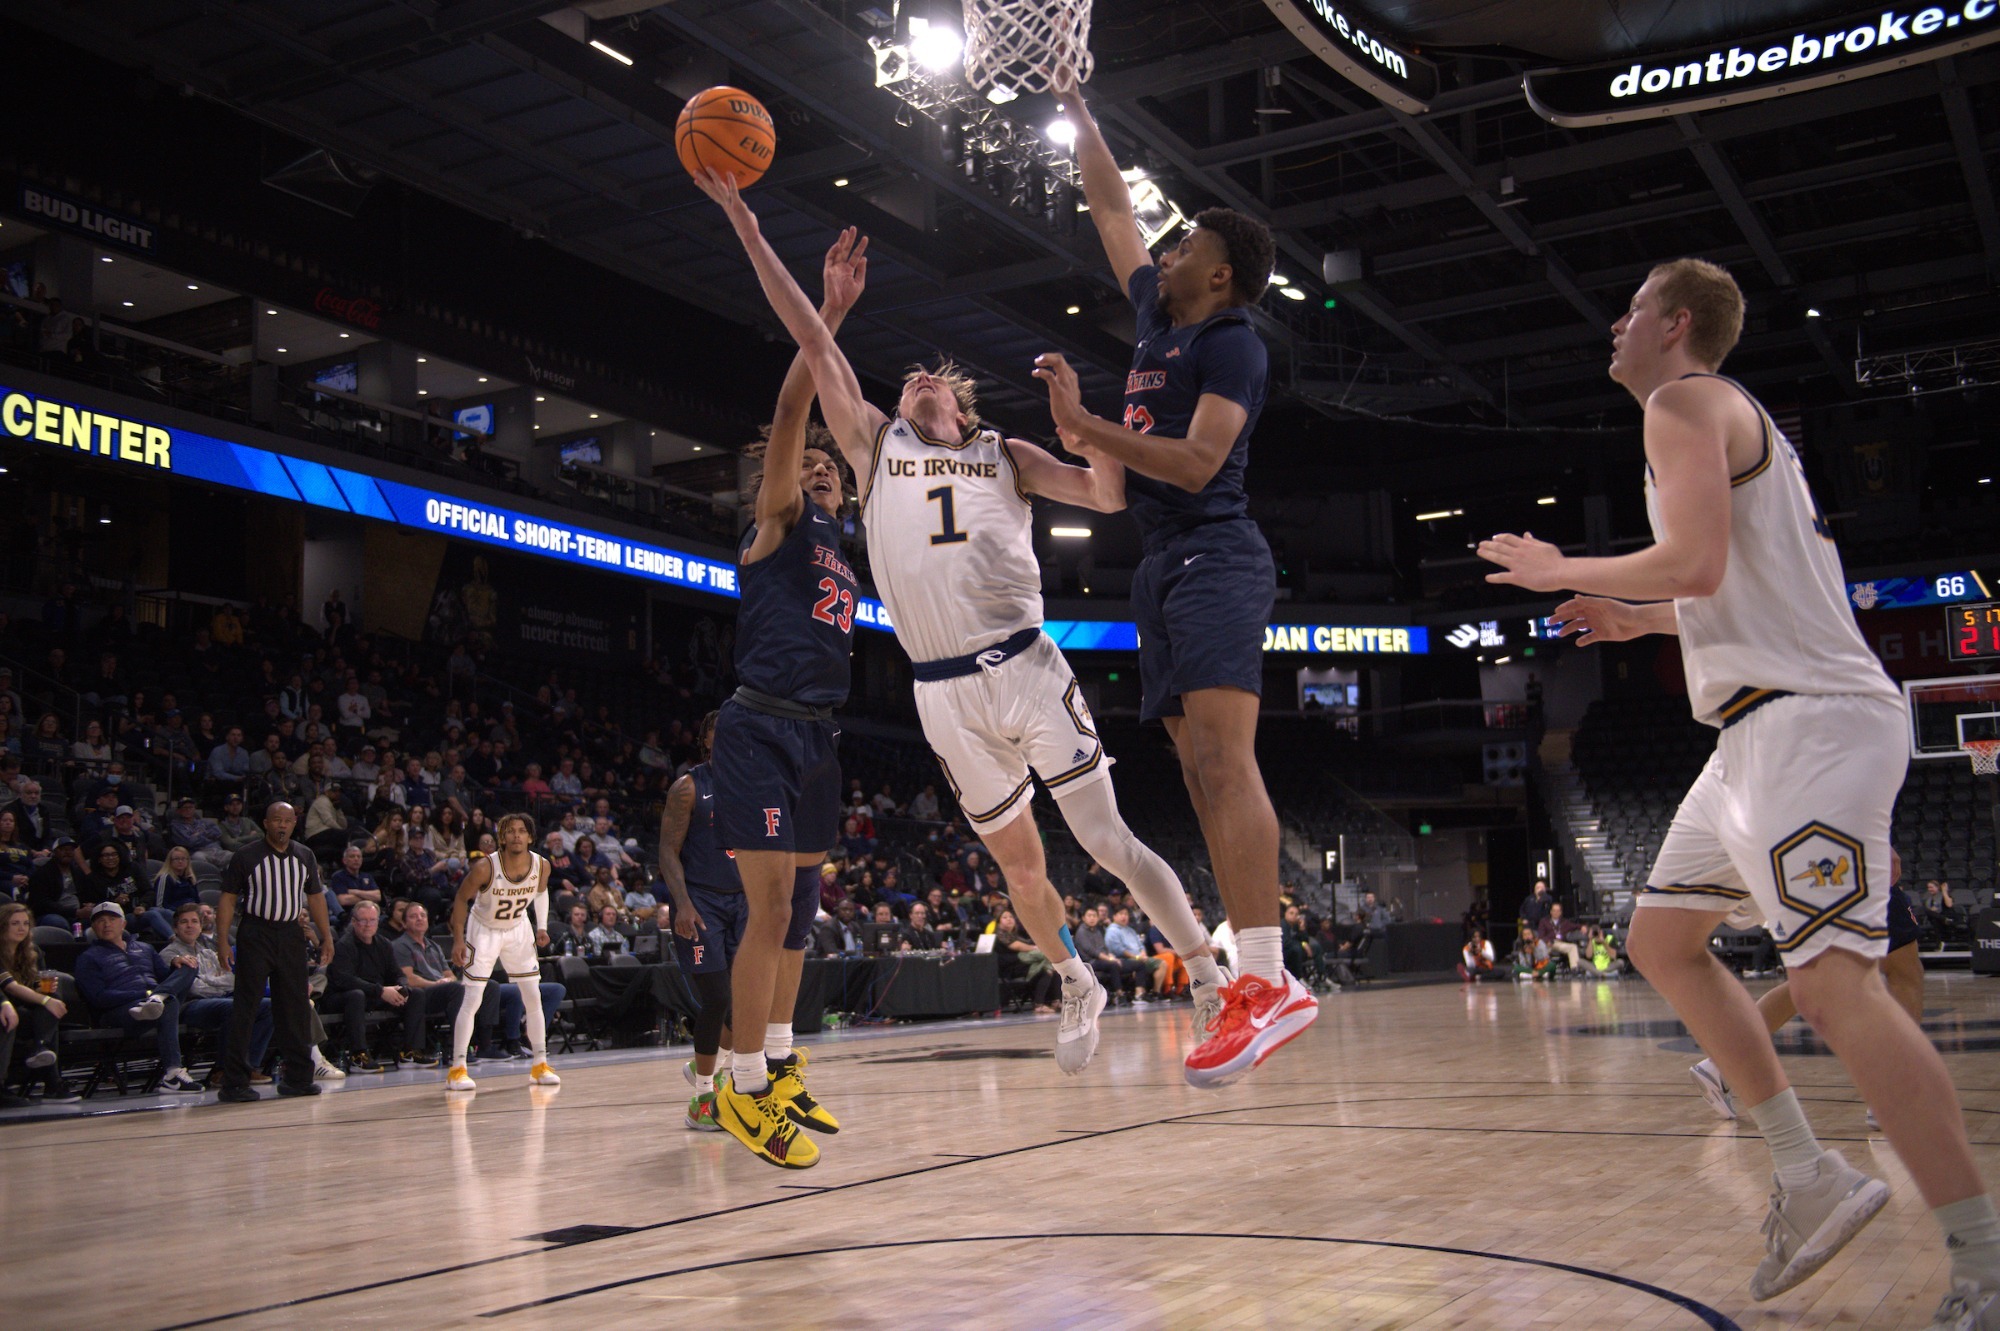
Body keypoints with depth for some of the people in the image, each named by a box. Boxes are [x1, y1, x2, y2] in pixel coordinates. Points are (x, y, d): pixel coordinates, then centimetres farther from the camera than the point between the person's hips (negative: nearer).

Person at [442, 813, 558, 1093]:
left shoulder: (541, 866, -16)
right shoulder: (485, 867, -28)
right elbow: (461, 899, -13)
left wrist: (541, 926, -3)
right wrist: (458, 940, -16)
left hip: (519, 929, 4)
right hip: (483, 930, -4)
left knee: (534, 997, 2)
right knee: (472, 999, -9)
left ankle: (540, 1065, 12)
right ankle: (457, 1070, -2)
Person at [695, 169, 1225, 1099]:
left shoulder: (1005, 456, 14)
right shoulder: (876, 445, 15)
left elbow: (1108, 497, 5)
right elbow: (811, 337, 10)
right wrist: (744, 223, 7)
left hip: (1025, 669, -2)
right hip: (944, 696, 2)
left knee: (1105, 839, -5)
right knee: (1018, 861, 11)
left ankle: (1210, 978, 7)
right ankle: (1077, 987, 33)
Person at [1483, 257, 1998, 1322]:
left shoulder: (1685, 401, -6)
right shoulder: (1734, 415, 26)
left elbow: (1695, 563, -21)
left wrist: (1561, 571, -6)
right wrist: (1640, 619, 28)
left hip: (1806, 724, -11)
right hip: (1771, 725, 11)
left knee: (1833, 982, -17)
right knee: (1661, 938, 15)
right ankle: (1812, 1178, 15)